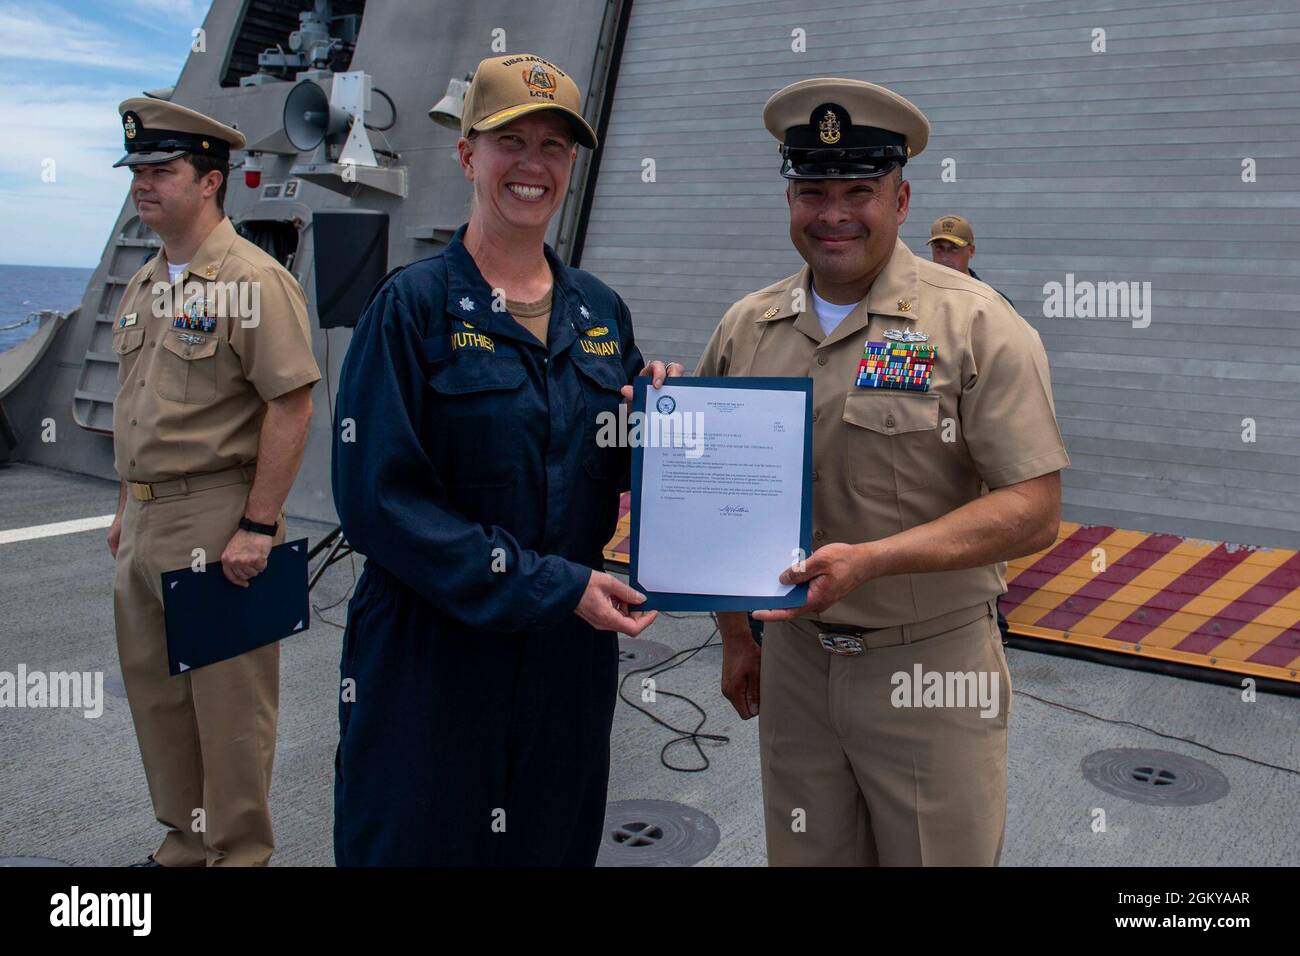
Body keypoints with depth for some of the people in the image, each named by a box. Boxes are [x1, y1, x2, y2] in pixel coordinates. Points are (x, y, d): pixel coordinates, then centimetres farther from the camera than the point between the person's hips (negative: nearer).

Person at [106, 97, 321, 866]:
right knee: (154, 691, 18)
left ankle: (240, 851, 19)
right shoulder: (144, 285, 14)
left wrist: (258, 527, -20)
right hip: (145, 525, 9)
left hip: (217, 521, -9)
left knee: (229, 702, 2)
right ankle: (185, 837, 35)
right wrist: (129, 507, 19)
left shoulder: (256, 280, -13)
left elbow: (292, 405, -18)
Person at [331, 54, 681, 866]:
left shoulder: (601, 312, 7)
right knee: (422, 841, 10)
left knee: (556, 841, 18)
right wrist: (551, 585, -19)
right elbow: (378, 497, -15)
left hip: (571, 663, 5)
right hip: (434, 660, -4)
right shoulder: (414, 304, -8)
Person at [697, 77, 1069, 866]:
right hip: (792, 660, 4)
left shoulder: (975, 324, -11)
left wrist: (869, 558, -25)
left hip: (933, 664, -3)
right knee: (804, 855, 18)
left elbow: (1034, 510, -15)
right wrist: (735, 635, 12)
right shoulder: (745, 329, 3)